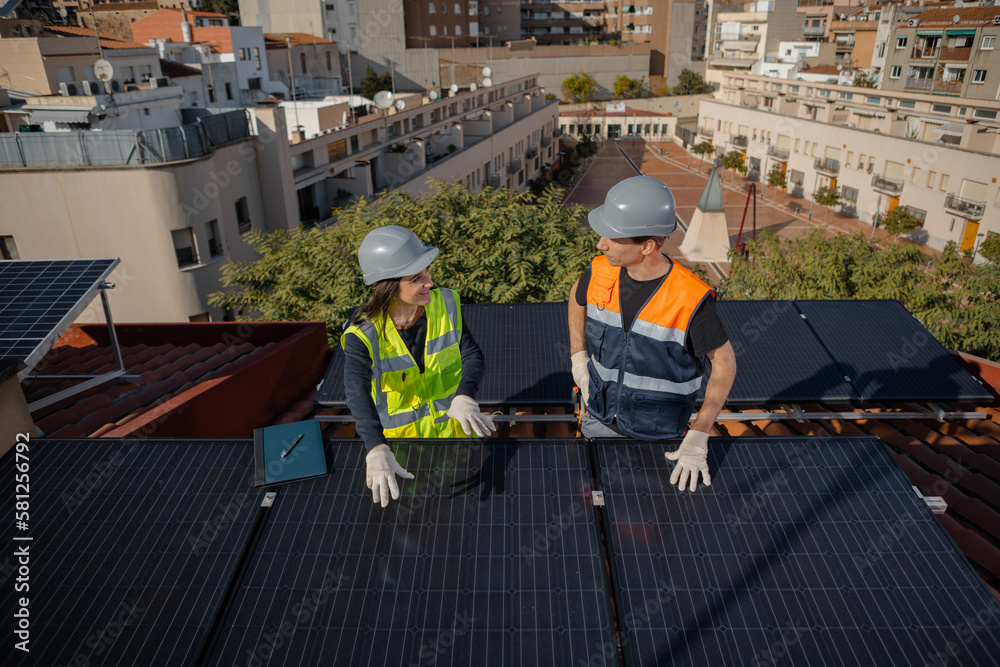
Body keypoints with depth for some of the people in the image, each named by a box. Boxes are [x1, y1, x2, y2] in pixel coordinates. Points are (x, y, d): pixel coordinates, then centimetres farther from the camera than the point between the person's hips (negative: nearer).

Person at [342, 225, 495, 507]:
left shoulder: (446, 304, -15)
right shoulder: (363, 335, -27)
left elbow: (472, 355, -19)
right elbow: (357, 392, -42)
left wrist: (464, 397, -42)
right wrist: (377, 450, -60)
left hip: (455, 426, 3)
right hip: (399, 437, -2)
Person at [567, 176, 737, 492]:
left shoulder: (691, 299, -29)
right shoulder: (602, 272, -16)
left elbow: (725, 363, -16)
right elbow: (578, 295, 9)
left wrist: (698, 439, -20)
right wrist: (579, 358, 2)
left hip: (658, 432, -3)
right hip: (600, 418, 3)